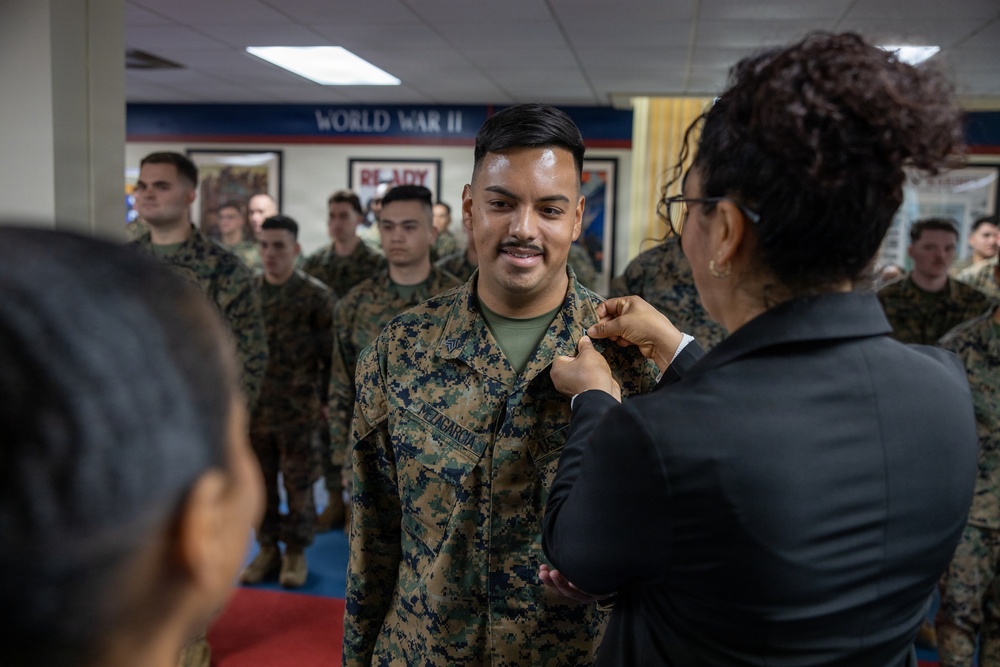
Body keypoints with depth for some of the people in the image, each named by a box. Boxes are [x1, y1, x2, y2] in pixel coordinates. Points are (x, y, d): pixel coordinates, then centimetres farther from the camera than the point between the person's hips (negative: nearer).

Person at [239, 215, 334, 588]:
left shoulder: (316, 296, -6)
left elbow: (331, 355, -3)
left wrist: (327, 401, -5)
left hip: (299, 410, -3)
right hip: (254, 409, 4)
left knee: (299, 484, 7)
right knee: (259, 483, 12)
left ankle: (296, 552, 23)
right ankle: (268, 549, 28)